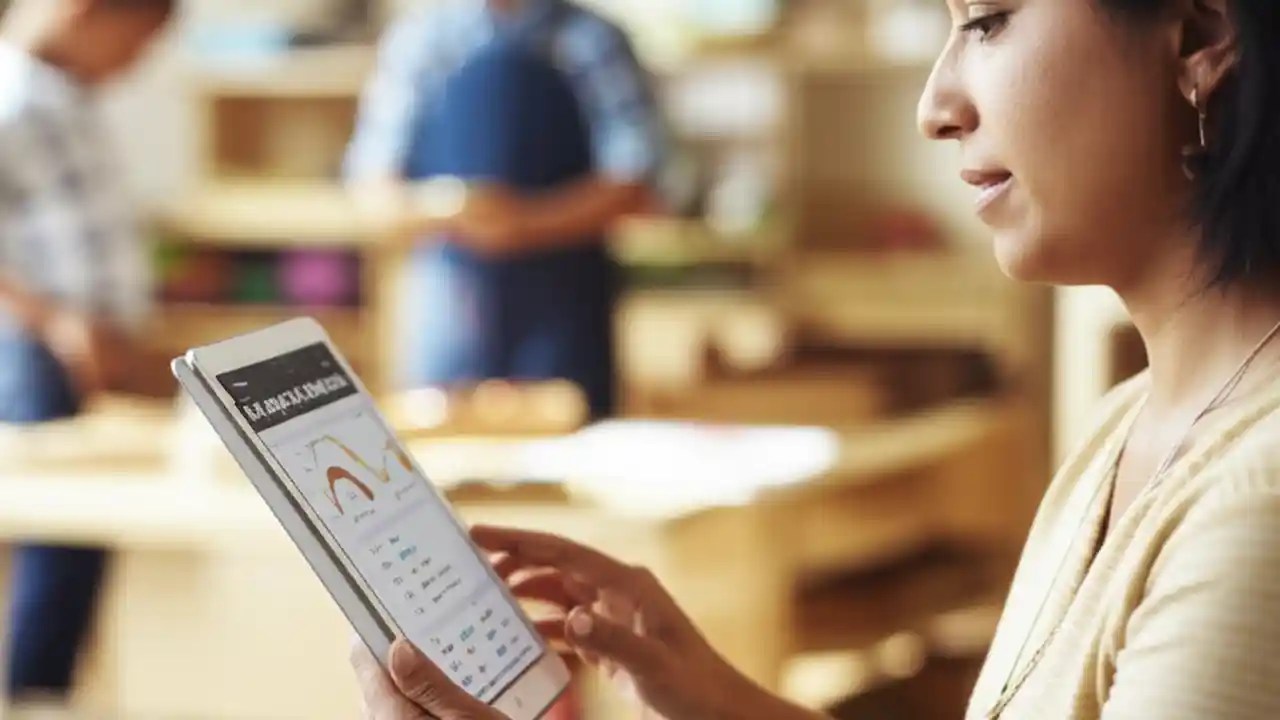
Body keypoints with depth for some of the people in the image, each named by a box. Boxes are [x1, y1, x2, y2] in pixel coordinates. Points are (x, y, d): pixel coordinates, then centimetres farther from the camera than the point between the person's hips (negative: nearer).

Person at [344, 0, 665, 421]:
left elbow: (633, 182, -5)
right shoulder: (420, 40, 6)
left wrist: (529, 222, -18)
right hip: (453, 287, 1)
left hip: (562, 295, -1)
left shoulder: (591, 42, 0)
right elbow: (370, 181, 6)